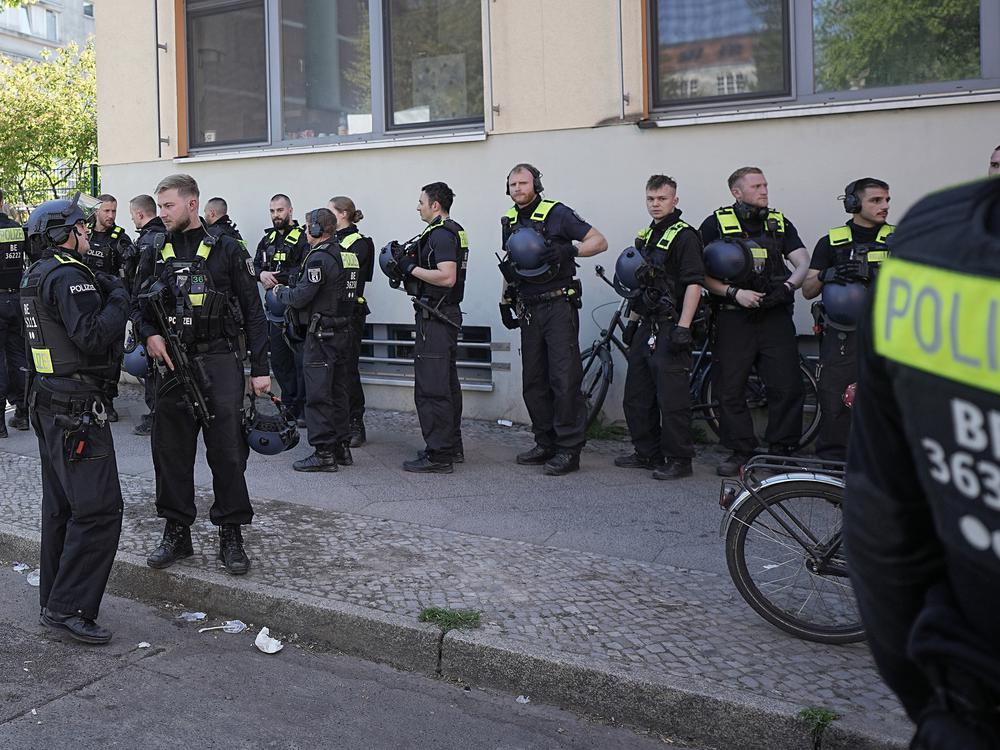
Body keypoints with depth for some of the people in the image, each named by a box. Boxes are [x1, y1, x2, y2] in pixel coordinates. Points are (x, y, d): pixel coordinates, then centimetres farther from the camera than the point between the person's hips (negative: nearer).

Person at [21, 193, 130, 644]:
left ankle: (54, 601, 25)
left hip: (49, 403, 11)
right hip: (77, 407, -11)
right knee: (98, 509, -9)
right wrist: (117, 299, -12)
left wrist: (100, 289, 6)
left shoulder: (39, 275, 15)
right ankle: (69, 608, -7)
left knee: (60, 505, 17)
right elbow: (92, 336, -26)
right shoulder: (69, 277, -16)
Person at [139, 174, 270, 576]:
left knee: (228, 451, -1)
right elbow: (140, 306, 17)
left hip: (220, 363, -4)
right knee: (171, 451, 7)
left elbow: (253, 313, -1)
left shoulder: (227, 250, -1)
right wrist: (149, 334, -6)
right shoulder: (156, 253, 10)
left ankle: (231, 535, 10)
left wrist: (260, 369, -5)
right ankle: (176, 533, 19)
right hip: (171, 364, 4)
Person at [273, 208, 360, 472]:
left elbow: (301, 297, -19)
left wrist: (281, 292, 2)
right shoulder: (348, 254, 12)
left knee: (318, 394, -4)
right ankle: (342, 447, 21)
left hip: (321, 334, -9)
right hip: (345, 330, 9)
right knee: (338, 390, 15)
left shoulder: (319, 257, -16)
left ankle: (323, 452, -2)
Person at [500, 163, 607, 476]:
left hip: (559, 306, -7)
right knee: (533, 382, 9)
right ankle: (546, 443, 19)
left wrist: (568, 251, -25)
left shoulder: (556, 213, -7)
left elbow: (600, 242, -10)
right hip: (529, 309, 7)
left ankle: (570, 448, -4)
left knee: (564, 378, -9)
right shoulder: (509, 221, 13)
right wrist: (506, 298, 14)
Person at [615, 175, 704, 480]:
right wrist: (631, 321, 23)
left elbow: (694, 283, -17)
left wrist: (683, 327, -22)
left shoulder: (684, 235, -9)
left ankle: (679, 459, 2)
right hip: (647, 328, 9)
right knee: (636, 396, 13)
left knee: (671, 397, -7)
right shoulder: (646, 236, 18)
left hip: (670, 327, -9)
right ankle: (647, 453, 24)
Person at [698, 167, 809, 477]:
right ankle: (740, 451, 12)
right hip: (734, 318, -2)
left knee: (787, 386, -3)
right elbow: (702, 274, -1)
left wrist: (788, 286, -12)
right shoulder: (715, 224, 4)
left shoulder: (780, 223, 14)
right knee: (730, 388, -1)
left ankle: (782, 452, 9)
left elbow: (803, 263, 7)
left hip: (776, 316, 2)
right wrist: (734, 293, -13)